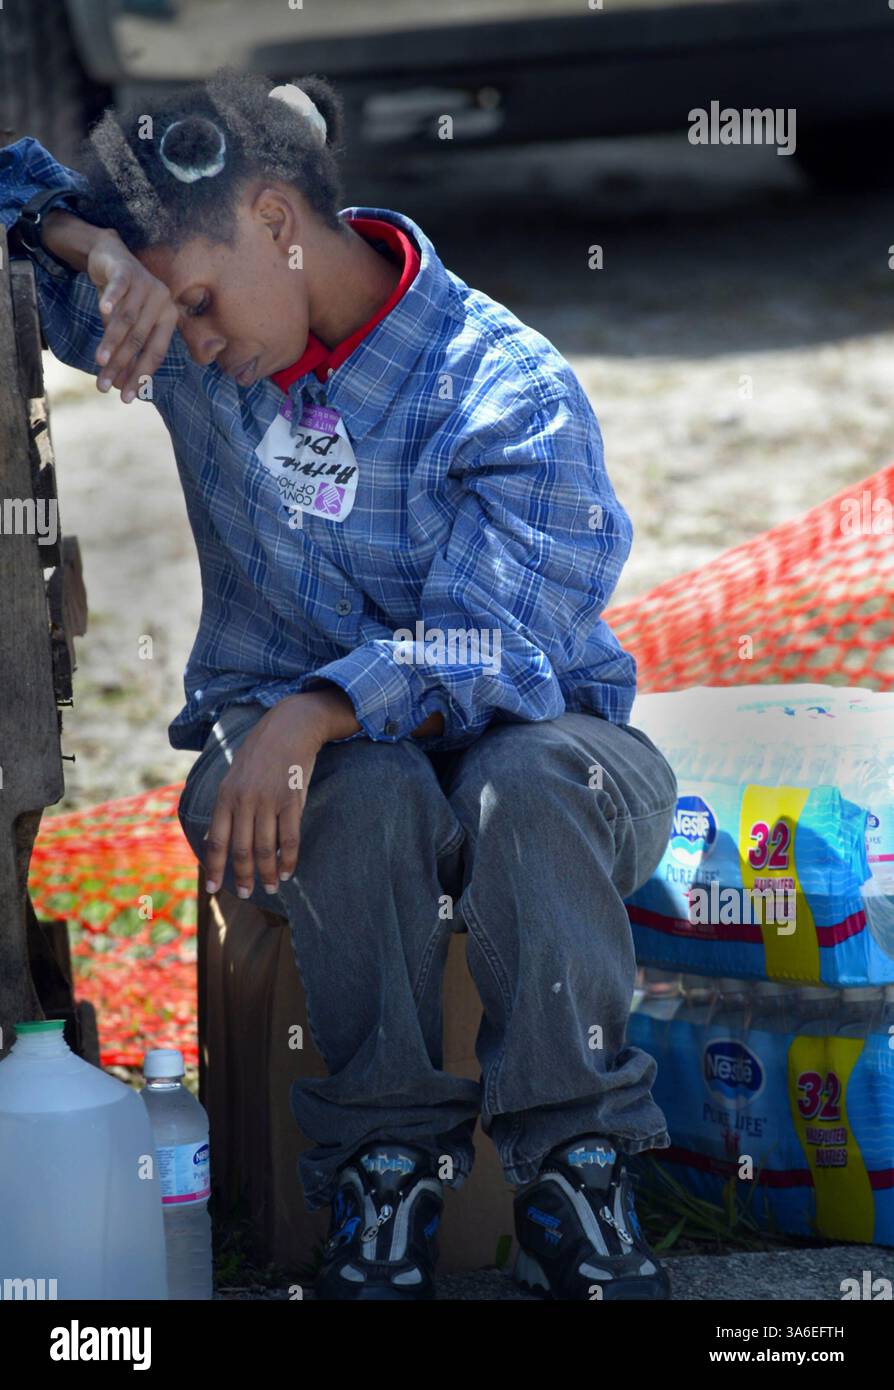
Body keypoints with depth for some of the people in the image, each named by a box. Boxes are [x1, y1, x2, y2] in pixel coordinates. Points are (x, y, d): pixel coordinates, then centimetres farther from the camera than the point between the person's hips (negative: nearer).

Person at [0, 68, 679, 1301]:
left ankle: (578, 1194, -31)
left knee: (537, 780, -38)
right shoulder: (184, 353, 1)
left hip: (511, 736, -2)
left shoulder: (508, 388, -13)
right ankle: (383, 1182, -28)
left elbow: (496, 642, -23)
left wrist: (314, 712, -41)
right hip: (310, 773, 2)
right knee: (374, 797, -36)